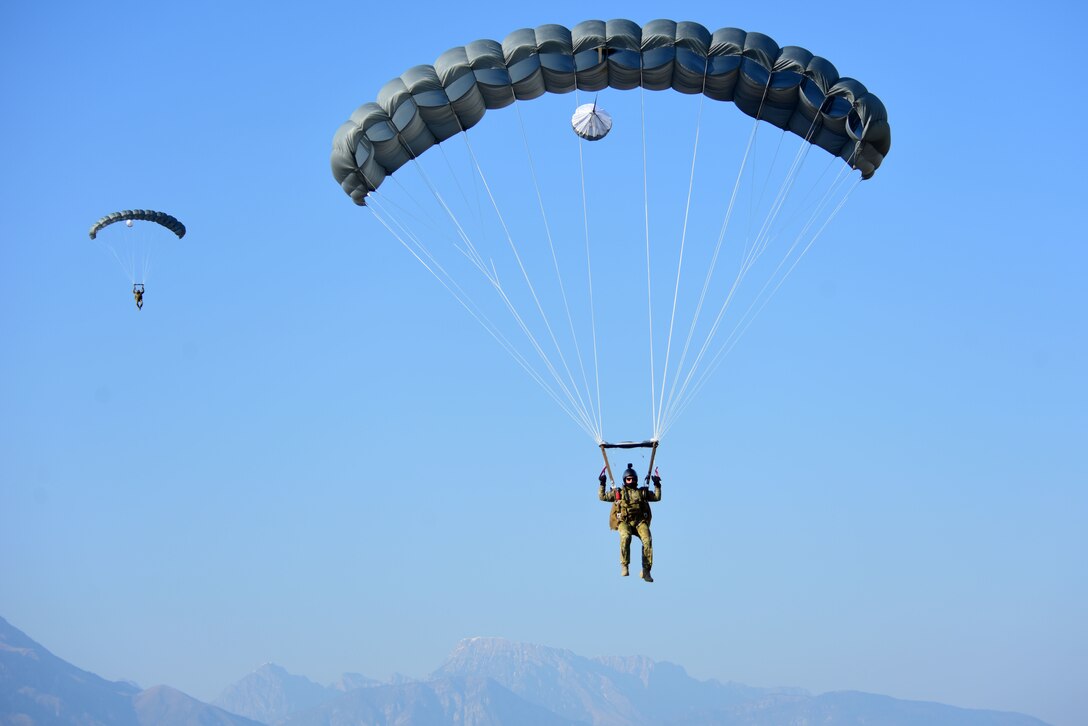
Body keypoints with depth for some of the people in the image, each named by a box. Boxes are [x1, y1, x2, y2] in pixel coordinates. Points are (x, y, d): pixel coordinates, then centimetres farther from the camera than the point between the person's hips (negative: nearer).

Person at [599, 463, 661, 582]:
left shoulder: (642, 492, 23)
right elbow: (602, 497, 18)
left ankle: (646, 570, -20)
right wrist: (602, 484, 11)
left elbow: (657, 497, 28)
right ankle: (624, 565, -31)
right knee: (625, 537, -36)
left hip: (640, 521, 2)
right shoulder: (618, 492, 19)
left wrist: (657, 485, 17)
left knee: (647, 541, -25)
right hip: (624, 522, -2)